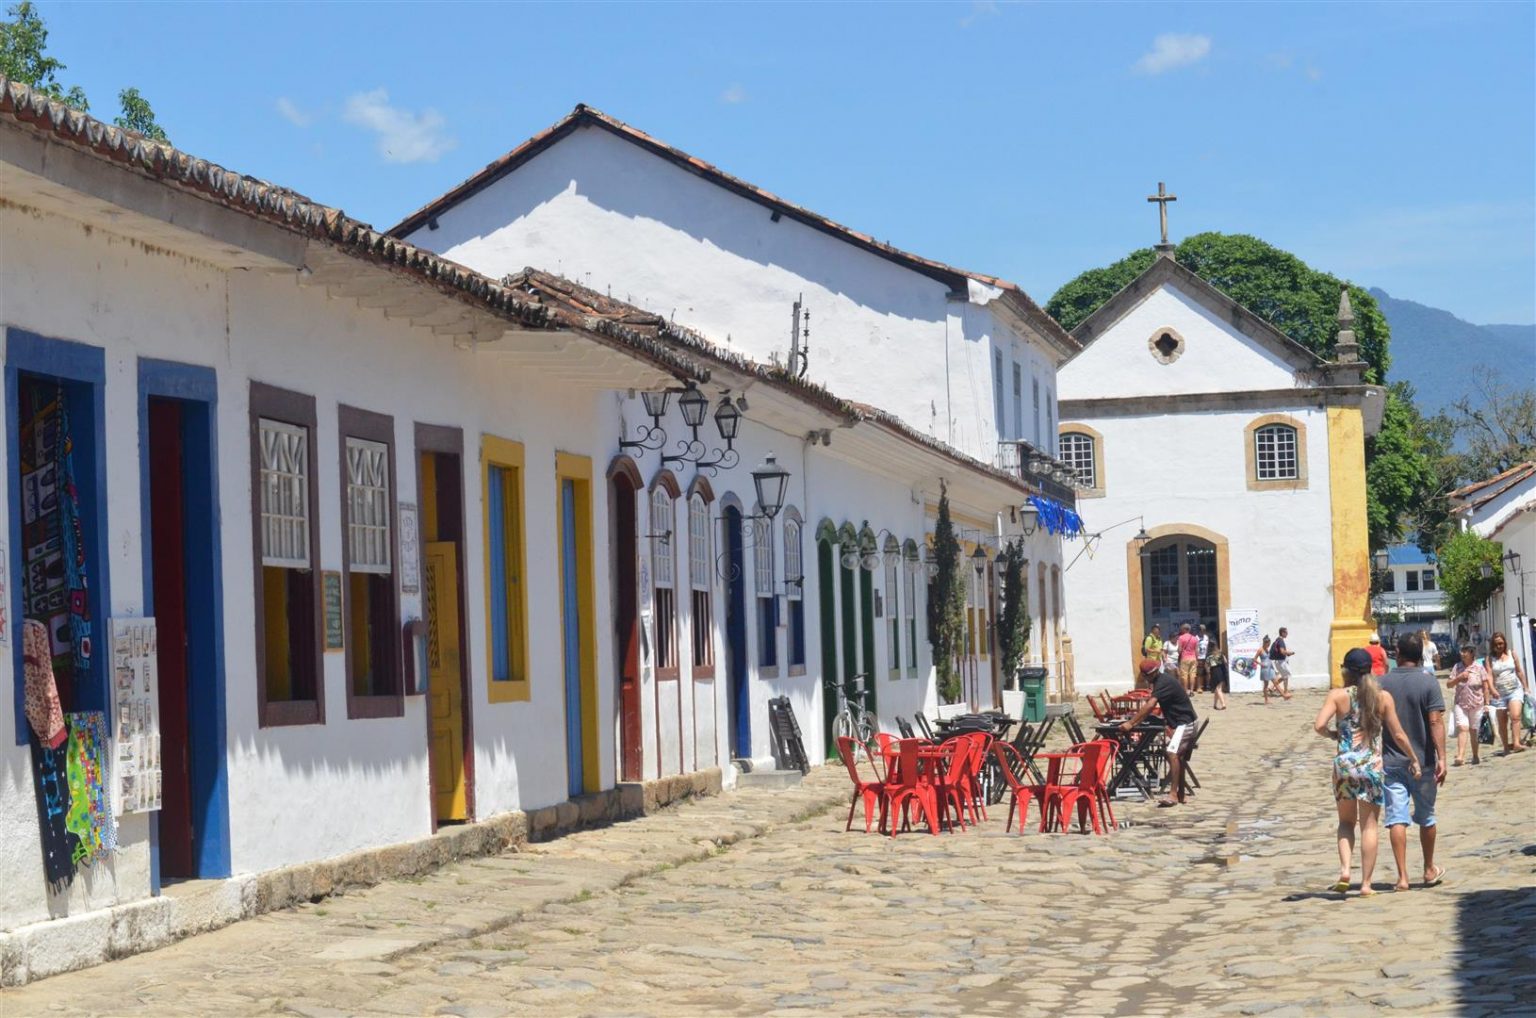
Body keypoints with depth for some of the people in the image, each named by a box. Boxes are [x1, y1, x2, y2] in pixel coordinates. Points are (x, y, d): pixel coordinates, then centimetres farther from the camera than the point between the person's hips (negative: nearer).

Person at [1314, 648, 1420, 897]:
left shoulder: (1338, 696, -2)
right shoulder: (1383, 697, 1)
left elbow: (1319, 725, -14)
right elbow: (1398, 734, 2)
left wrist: (1332, 735, 8)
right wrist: (1413, 759, 16)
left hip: (1344, 764, 0)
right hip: (1372, 765, 0)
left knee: (1346, 822, 17)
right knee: (1369, 825, 7)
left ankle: (1345, 869, -4)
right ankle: (1366, 883, 5)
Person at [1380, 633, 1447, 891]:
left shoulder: (1382, 683, 0)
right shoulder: (1428, 682, -7)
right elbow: (1436, 722, -13)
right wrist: (1441, 757, -13)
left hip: (1390, 761, 1)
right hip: (1422, 761, -1)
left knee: (1396, 819, -1)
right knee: (1425, 817, 15)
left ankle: (1402, 877, -8)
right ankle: (1430, 870, 29)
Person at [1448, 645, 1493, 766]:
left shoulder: (1479, 668, -1)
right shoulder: (1457, 667, 5)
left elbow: (1486, 686, 0)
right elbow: (1448, 685, 5)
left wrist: (1487, 703, -4)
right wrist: (1459, 678, -11)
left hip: (1476, 704, -1)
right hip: (1460, 704, 1)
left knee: (1474, 730, 8)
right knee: (1462, 728, -14)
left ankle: (1475, 756, 23)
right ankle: (1460, 756, -22)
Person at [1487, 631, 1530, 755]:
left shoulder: (1511, 654, 7)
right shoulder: (1490, 658, 3)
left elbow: (1520, 671, 13)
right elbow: (1489, 675, -8)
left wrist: (1526, 687, 13)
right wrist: (1492, 689, -25)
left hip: (1515, 690, -1)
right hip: (1500, 693, 1)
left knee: (1515, 716, -20)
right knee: (1502, 723, 4)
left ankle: (1516, 743, -29)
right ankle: (1506, 748, 14)